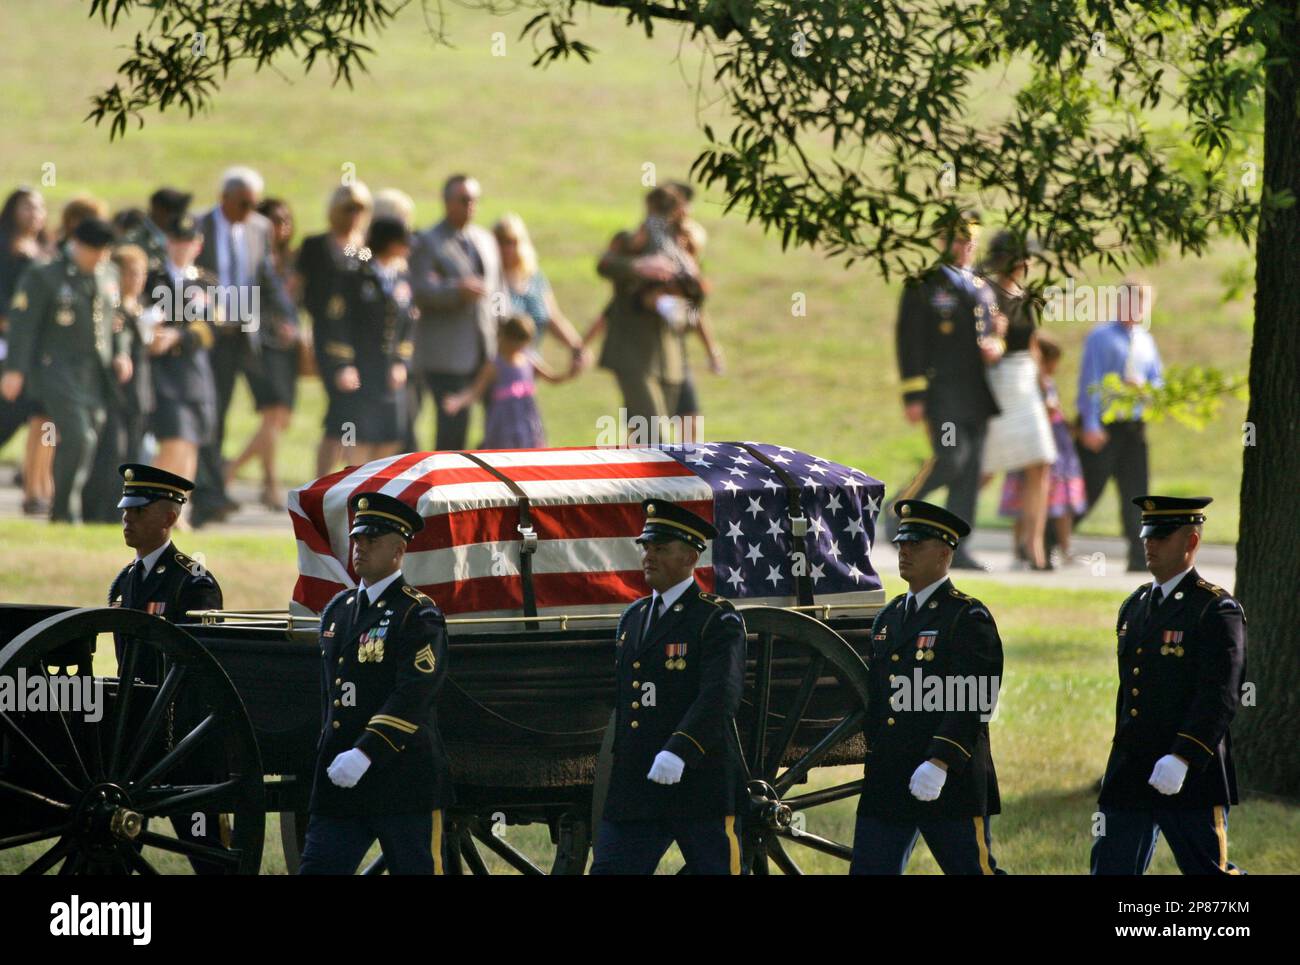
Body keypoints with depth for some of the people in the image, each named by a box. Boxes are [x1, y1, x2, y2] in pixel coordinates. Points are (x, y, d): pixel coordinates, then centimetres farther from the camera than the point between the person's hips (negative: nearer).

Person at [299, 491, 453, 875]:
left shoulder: (418, 615, -9)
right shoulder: (338, 610, 14)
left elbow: (413, 696, -20)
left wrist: (365, 754, -28)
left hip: (403, 782, -7)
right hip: (339, 784, 7)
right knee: (315, 870, 1)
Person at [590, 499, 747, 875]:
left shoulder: (718, 620, -7)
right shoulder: (632, 618, 16)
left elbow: (720, 695, -21)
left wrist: (679, 751, -34)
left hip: (699, 784, -6)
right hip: (632, 788, 6)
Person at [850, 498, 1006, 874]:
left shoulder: (968, 617, -7)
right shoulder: (888, 617, 16)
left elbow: (973, 702, -16)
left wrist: (940, 763, -25)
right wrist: (874, 756, 14)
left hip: (950, 783, -7)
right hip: (887, 784, 7)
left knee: (975, 870, -1)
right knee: (867, 871, 2)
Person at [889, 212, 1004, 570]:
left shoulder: (981, 288, 18)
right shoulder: (922, 286, -2)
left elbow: (992, 332, 24)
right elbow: (909, 341, -7)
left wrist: (995, 347, -2)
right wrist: (913, 396, -13)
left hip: (975, 396, 7)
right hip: (940, 391, -7)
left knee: (969, 473, 2)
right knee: (951, 458, -20)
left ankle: (955, 550, 5)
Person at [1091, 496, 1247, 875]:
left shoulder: (1217, 610, -10)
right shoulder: (1135, 606, 14)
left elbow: (1220, 698, -19)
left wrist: (1182, 758, -29)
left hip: (1191, 777, -7)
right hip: (1128, 775, 7)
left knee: (1208, 871, 0)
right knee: (1110, 869, 3)